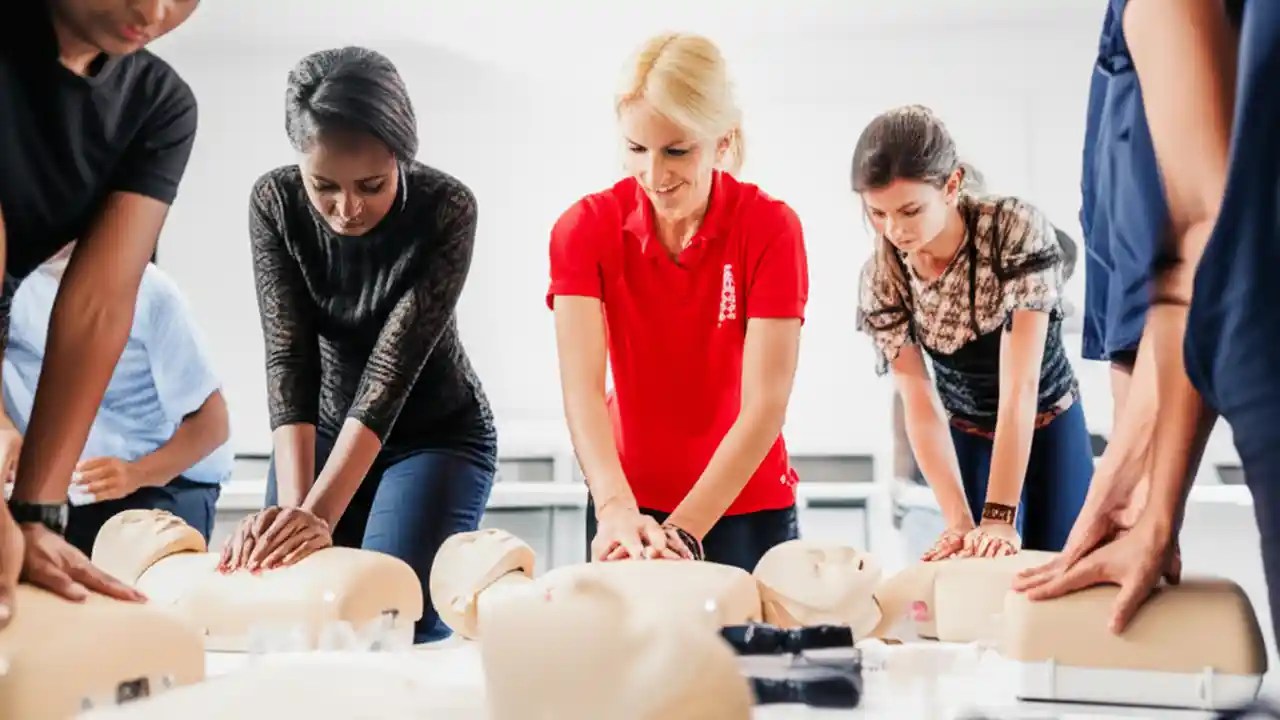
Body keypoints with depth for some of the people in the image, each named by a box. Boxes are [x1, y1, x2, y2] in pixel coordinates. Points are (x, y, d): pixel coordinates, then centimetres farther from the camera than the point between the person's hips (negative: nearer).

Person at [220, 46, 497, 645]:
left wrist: (320, 513, -43)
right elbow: (288, 359, -25)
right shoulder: (275, 203, -19)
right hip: (324, 430, 3)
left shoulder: (446, 210, -28)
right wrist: (293, 504, -39)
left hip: (438, 434, -3)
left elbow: (392, 367, -33)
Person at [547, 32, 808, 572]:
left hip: (745, 503, -1)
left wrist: (682, 531, -31)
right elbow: (580, 388, -22)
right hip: (630, 501, 1)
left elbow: (765, 405, -21)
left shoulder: (771, 228, -16)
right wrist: (615, 508, -38)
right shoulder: (585, 228, -12)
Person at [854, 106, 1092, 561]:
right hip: (966, 441, 2)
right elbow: (919, 406, -17)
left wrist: (999, 516, -32)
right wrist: (959, 520, -26)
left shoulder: (1018, 232, -28)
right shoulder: (881, 278, -18)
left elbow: (1020, 386, -30)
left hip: (1049, 433, -2)